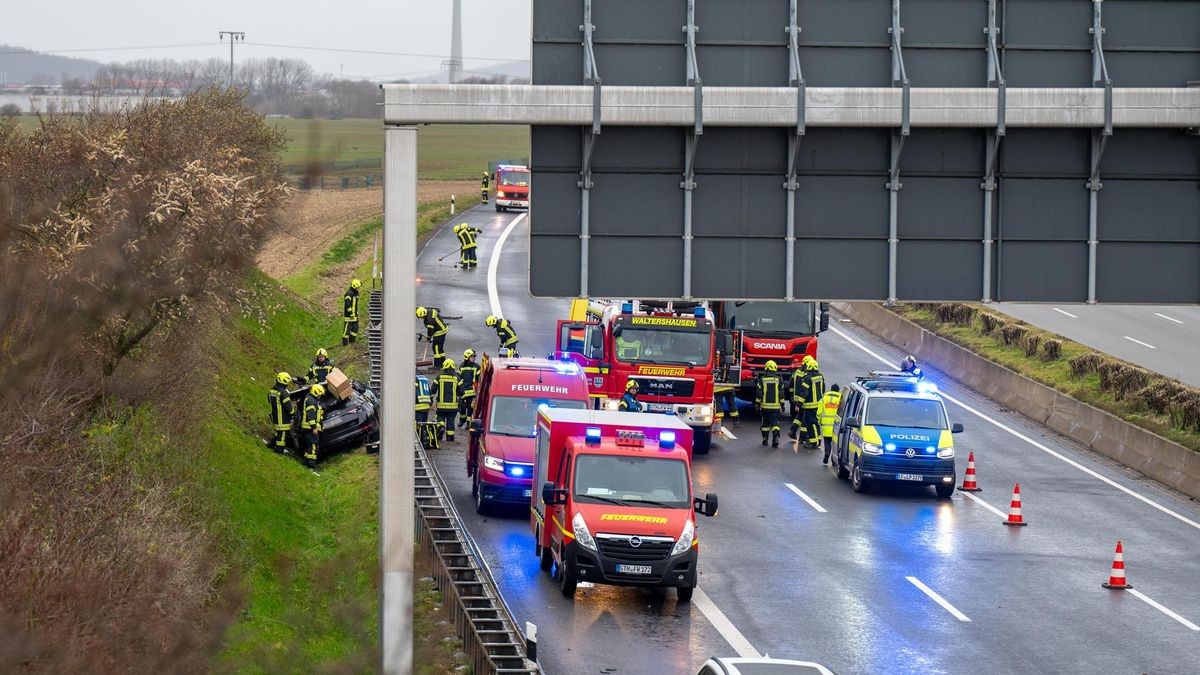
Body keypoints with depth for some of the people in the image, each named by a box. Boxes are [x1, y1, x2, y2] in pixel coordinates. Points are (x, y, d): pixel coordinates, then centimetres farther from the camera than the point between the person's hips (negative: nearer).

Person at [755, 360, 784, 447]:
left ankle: (765, 439, 19)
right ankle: (776, 436, -23)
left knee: (765, 423, 14)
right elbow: (781, 394, 2)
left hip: (765, 406, 0)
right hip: (775, 406, 0)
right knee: (775, 423, -2)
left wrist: (757, 404, 6)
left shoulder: (762, 380, -4)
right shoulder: (779, 380, -2)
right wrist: (782, 405, 10)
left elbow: (758, 394, -2)